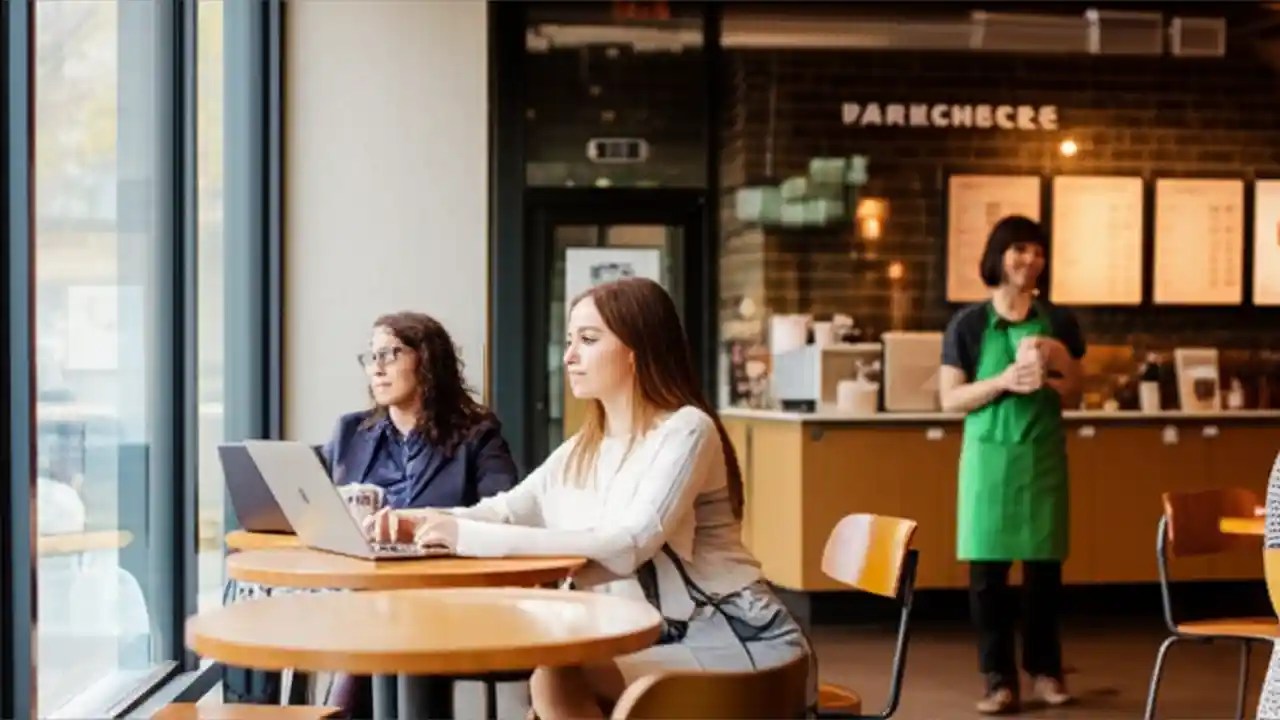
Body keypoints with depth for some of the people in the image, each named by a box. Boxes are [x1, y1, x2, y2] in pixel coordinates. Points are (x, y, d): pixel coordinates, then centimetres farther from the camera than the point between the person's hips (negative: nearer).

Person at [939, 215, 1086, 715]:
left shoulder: (1059, 322, 6)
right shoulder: (968, 324, -1)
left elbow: (1074, 397, 10)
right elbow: (950, 399, -3)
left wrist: (1046, 380, -10)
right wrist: (1003, 381, -16)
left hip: (1044, 455, 2)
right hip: (989, 456, -2)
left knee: (1044, 565, 3)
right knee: (987, 569, -3)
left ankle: (1044, 670, 17)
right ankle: (999, 678, 4)